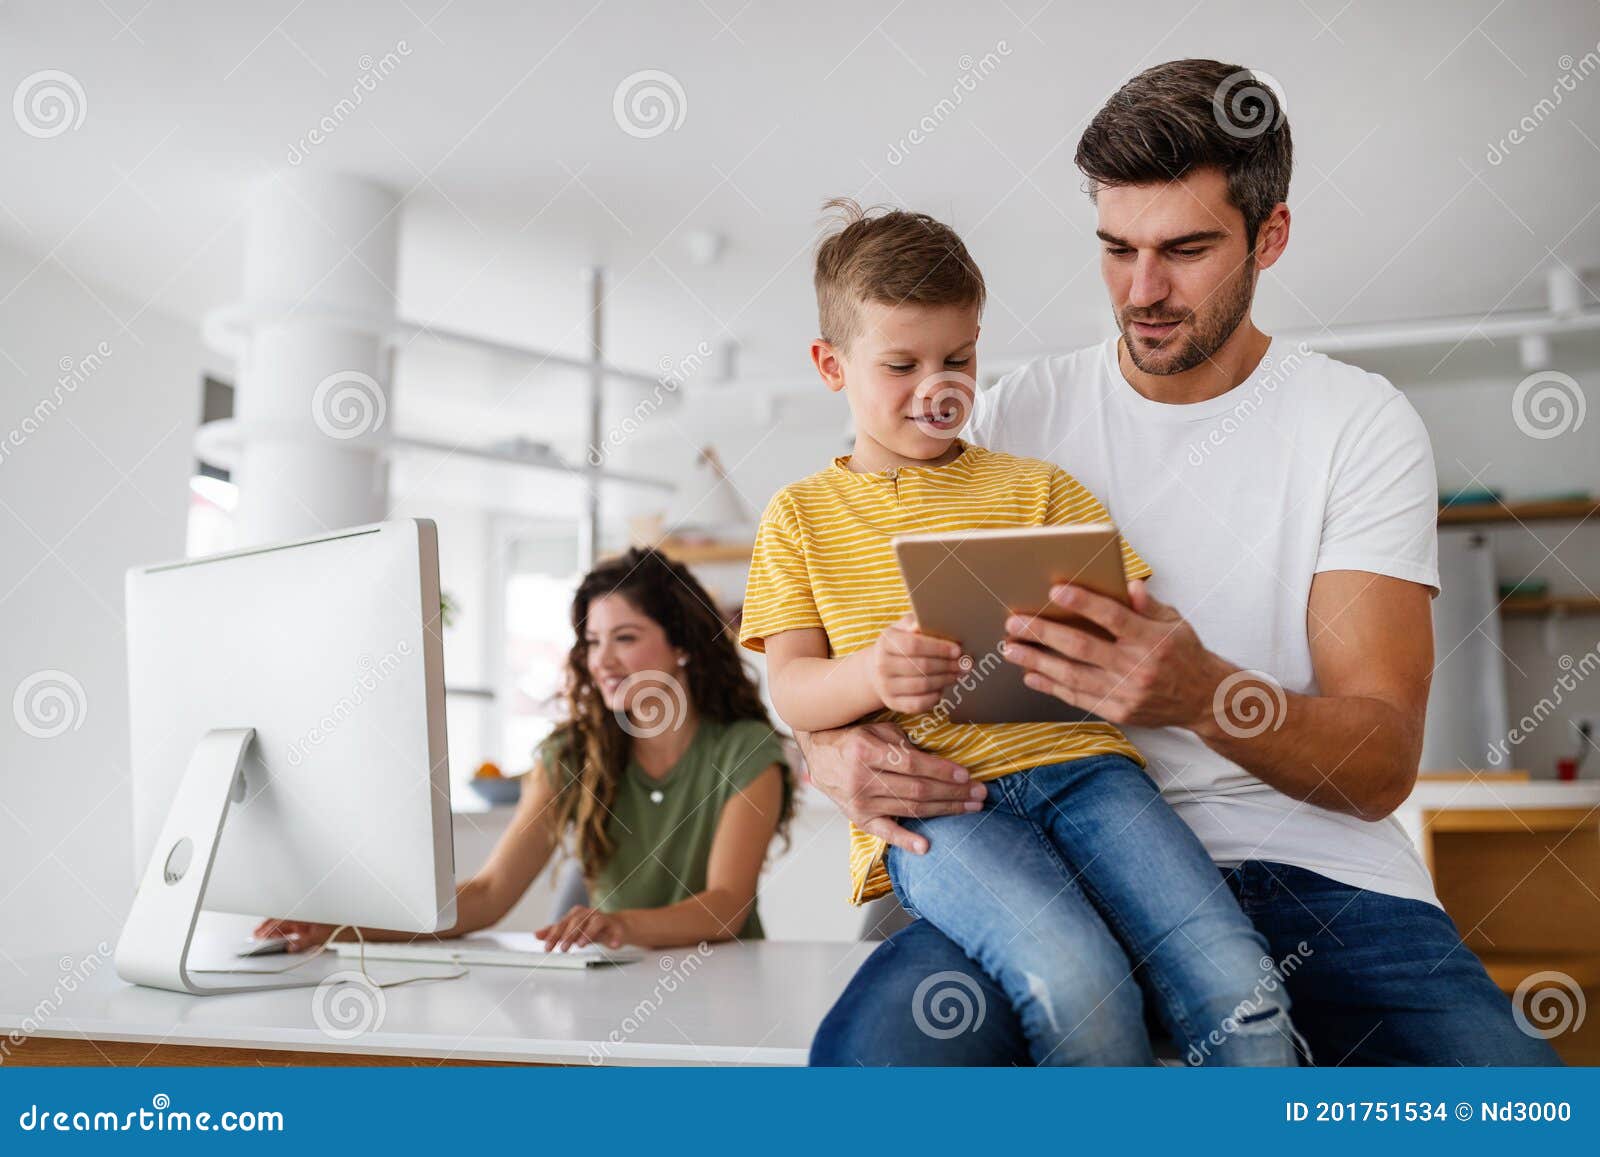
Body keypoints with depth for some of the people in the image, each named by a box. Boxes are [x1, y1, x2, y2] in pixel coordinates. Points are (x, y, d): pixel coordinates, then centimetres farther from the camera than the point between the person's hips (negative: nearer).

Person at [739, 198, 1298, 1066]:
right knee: (1072, 980, -32)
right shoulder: (801, 514, 17)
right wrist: (868, 676, -16)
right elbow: (791, 690, 8)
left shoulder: (1035, 485, 22)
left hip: (1077, 758, 3)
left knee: (1238, 985, -23)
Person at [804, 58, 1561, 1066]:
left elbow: (1381, 767, -5)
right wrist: (834, 748, -16)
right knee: (879, 1049, -31)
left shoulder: (1359, 423, 3)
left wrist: (1205, 694, -27)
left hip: (1312, 863, -1)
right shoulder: (1018, 416, 8)